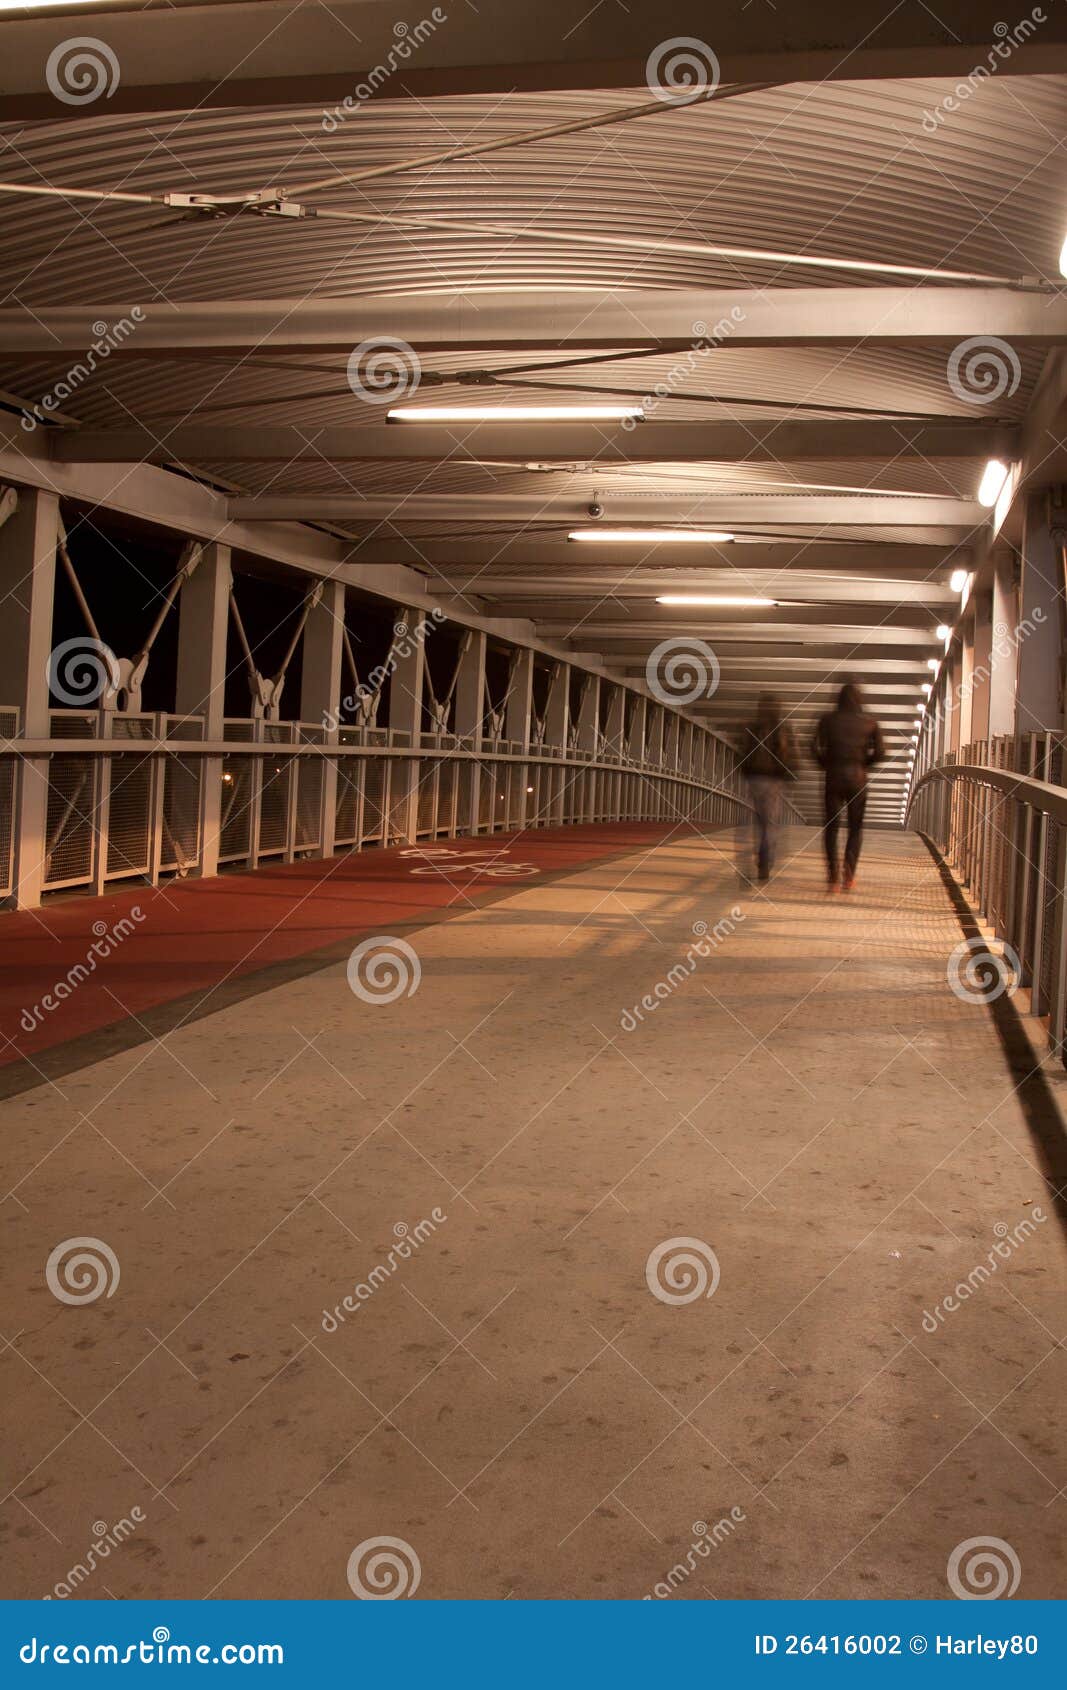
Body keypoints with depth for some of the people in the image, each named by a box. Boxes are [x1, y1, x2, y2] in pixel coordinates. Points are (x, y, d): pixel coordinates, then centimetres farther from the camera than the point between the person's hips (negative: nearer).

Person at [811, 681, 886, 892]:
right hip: (857, 778, 1)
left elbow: (816, 748, -10)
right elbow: (880, 752, -3)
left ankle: (832, 878, -1)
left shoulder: (829, 719, -1)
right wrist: (863, 763, 13)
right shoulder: (869, 722, 2)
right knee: (856, 828, 12)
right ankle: (849, 876, -1)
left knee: (831, 827, 7)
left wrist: (825, 764, 7)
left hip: (834, 777, 0)